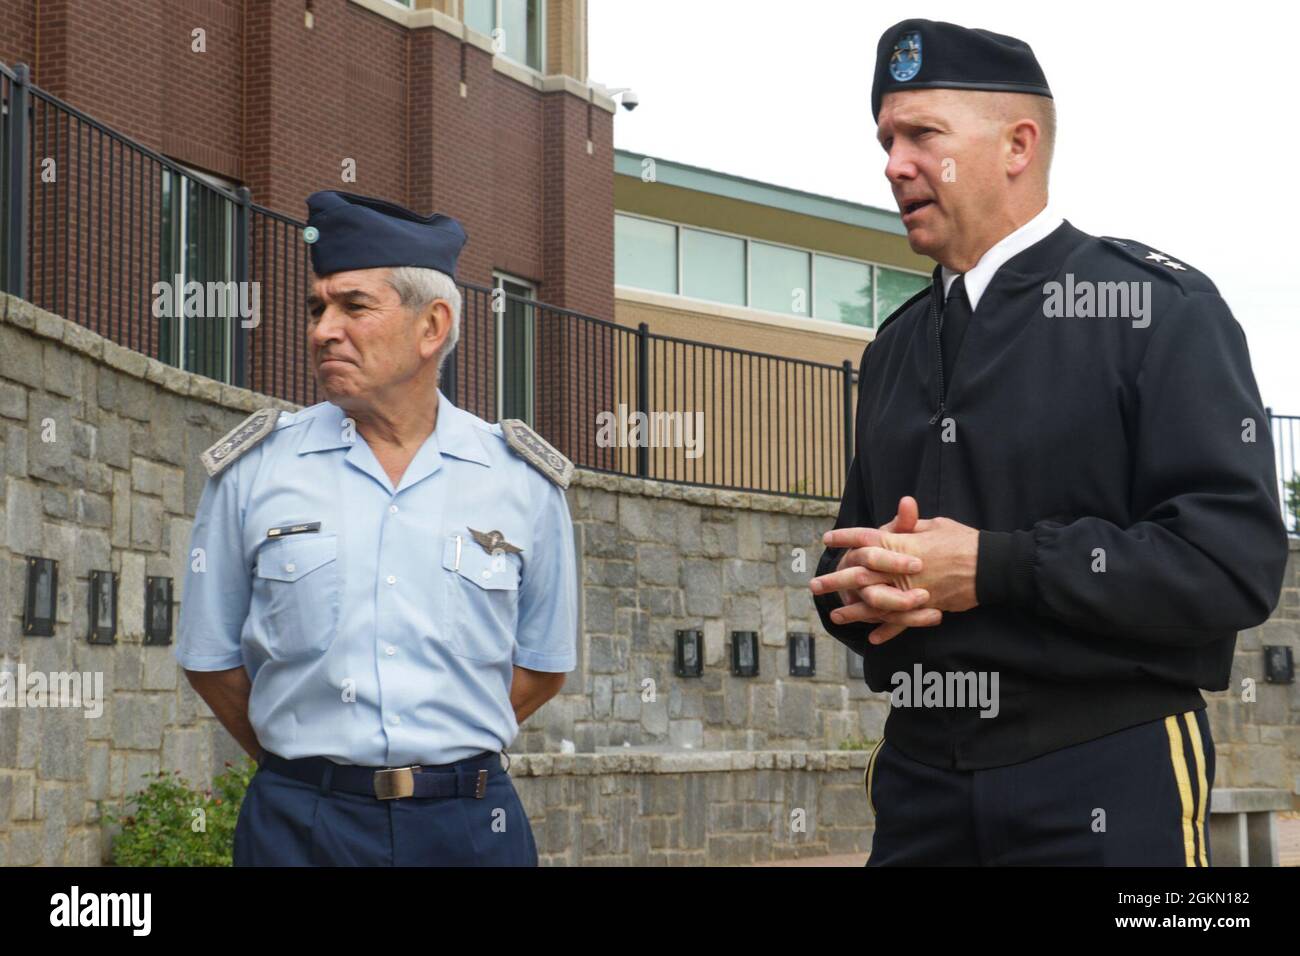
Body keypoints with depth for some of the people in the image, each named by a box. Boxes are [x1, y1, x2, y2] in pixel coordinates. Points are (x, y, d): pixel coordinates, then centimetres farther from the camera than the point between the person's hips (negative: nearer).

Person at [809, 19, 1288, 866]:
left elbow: (1235, 556, -15)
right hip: (921, 785, 6)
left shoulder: (1155, 307, -5)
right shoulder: (896, 347, 15)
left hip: (1107, 792, -5)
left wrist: (992, 568, -18)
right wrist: (866, 590, -5)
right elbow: (853, 553, 20)